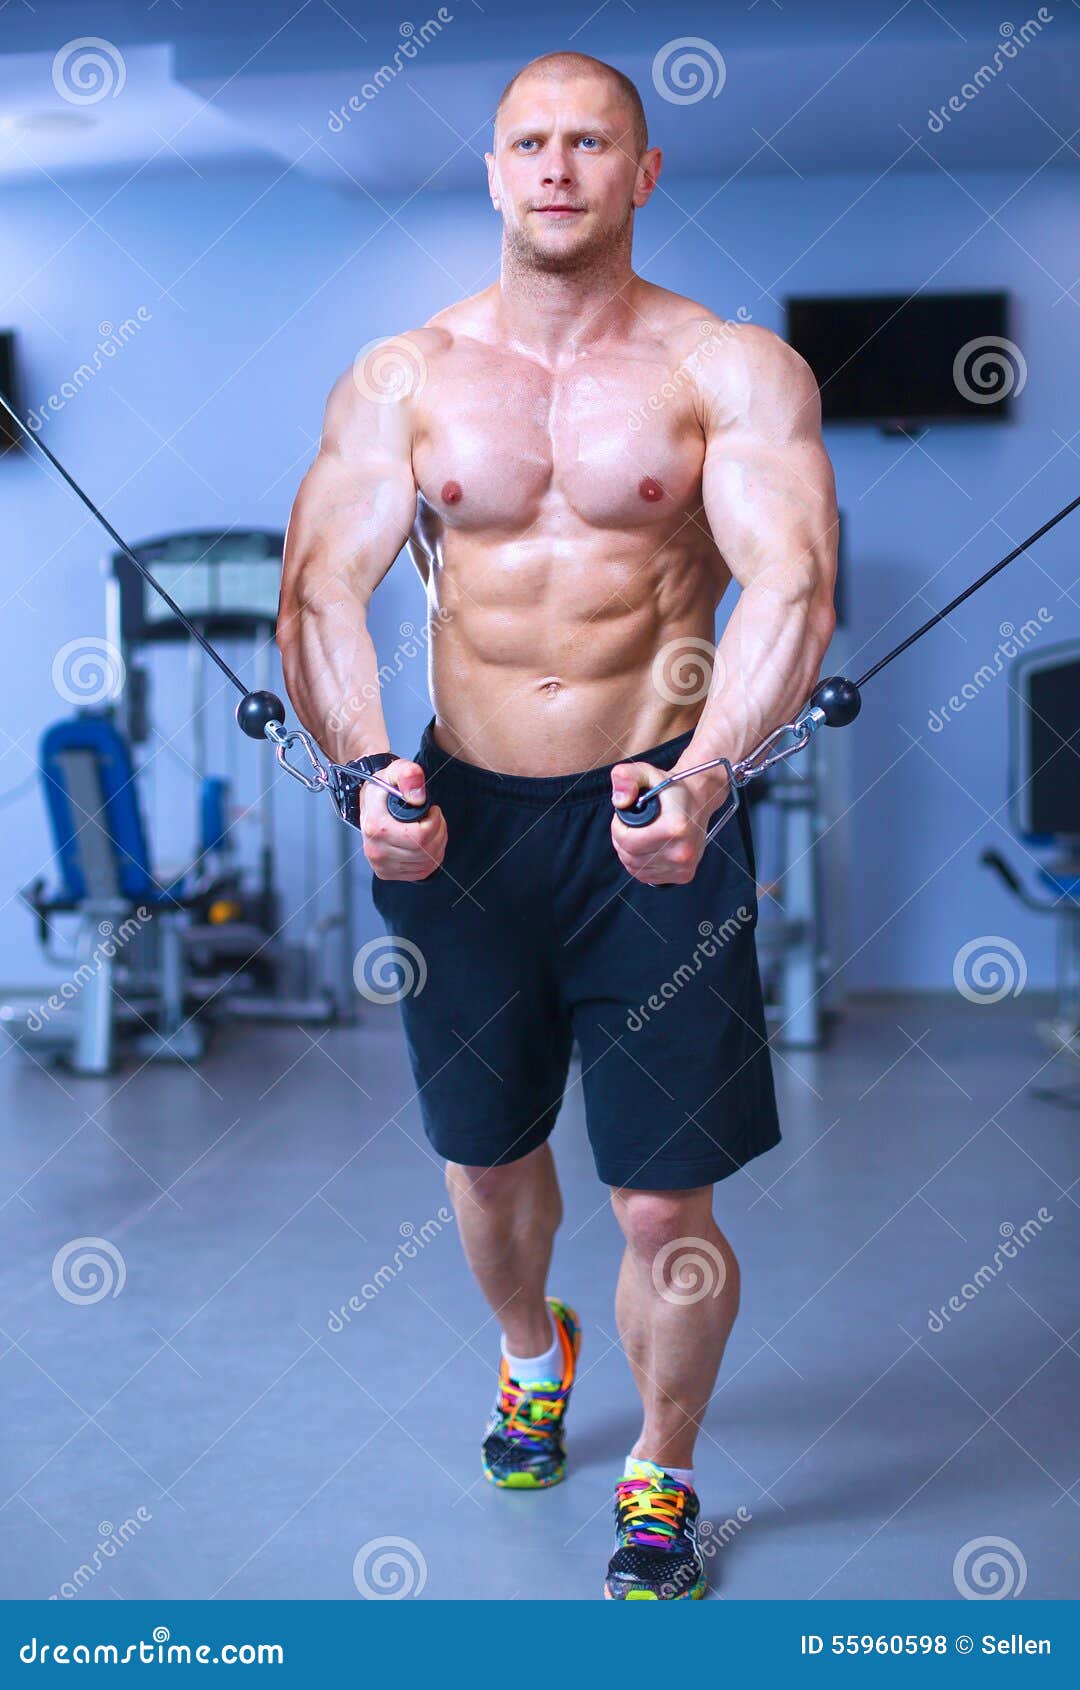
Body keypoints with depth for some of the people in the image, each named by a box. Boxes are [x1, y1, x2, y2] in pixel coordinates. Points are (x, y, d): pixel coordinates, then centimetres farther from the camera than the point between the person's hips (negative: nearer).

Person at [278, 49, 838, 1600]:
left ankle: (663, 1475, 27)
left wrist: (703, 779, -33)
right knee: (486, 1151, 19)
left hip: (654, 813, -2)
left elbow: (793, 588, -16)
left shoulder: (732, 368, -3)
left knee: (665, 1201, -1)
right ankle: (533, 1352, 52)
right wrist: (368, 767, -23)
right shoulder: (401, 379, 4)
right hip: (457, 813, 3)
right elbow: (320, 593, -4)